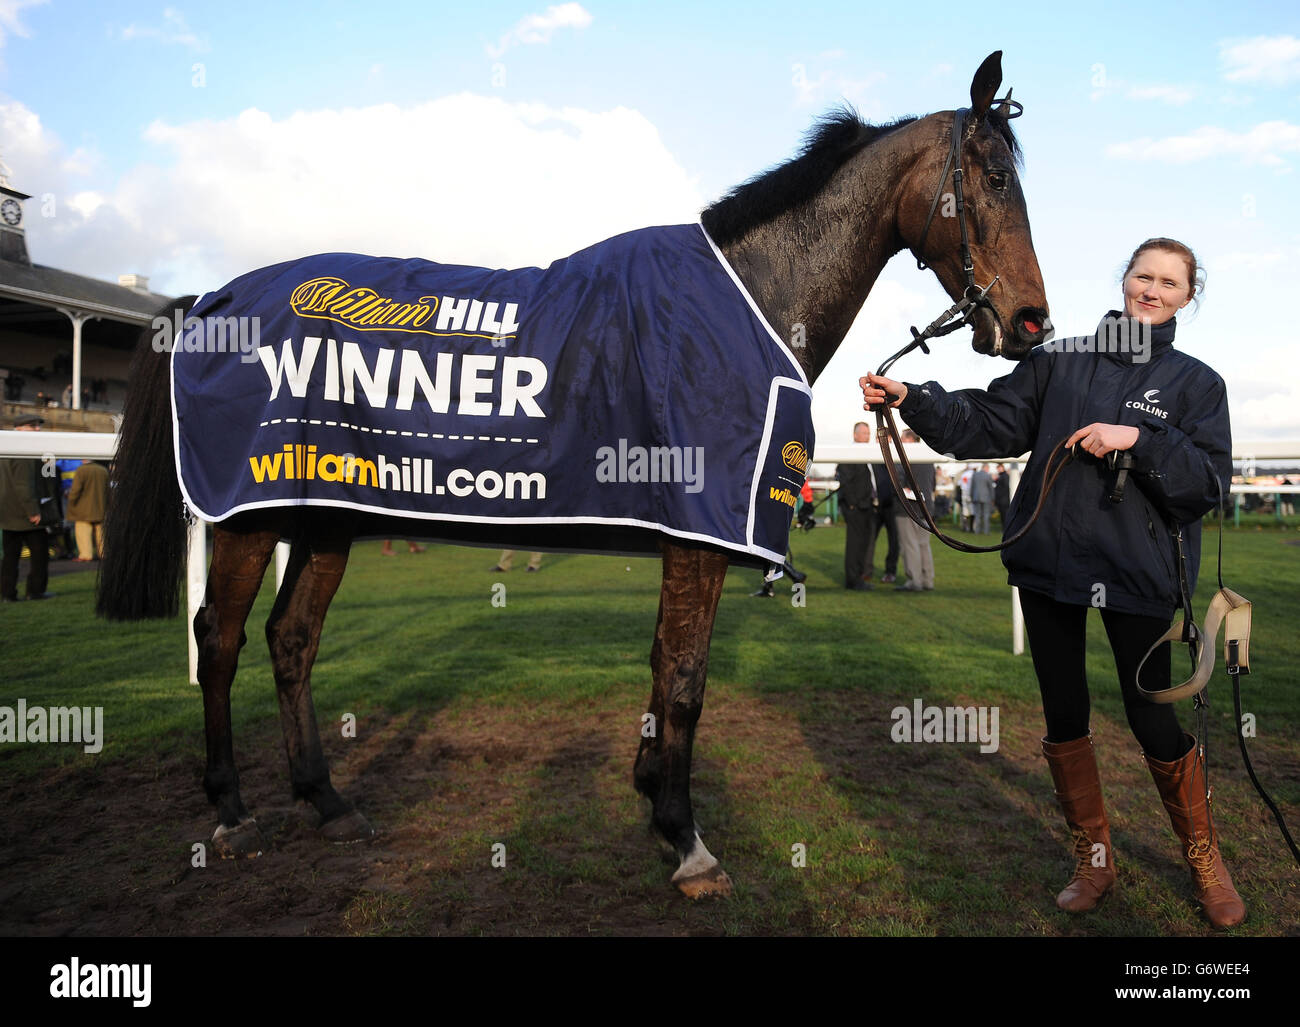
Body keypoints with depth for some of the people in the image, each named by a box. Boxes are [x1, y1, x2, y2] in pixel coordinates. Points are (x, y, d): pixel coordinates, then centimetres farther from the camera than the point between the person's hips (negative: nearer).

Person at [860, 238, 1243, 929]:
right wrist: (910, 399, -8)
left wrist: (1138, 440, -18)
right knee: (1064, 718, 10)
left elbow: (1210, 481, -5)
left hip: (1135, 574, -2)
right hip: (1048, 563, 2)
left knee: (1153, 722, 3)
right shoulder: (1057, 362, 8)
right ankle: (1094, 859, 30)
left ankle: (1204, 859, 30)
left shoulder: (1196, 383, 4)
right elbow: (989, 425, 4)